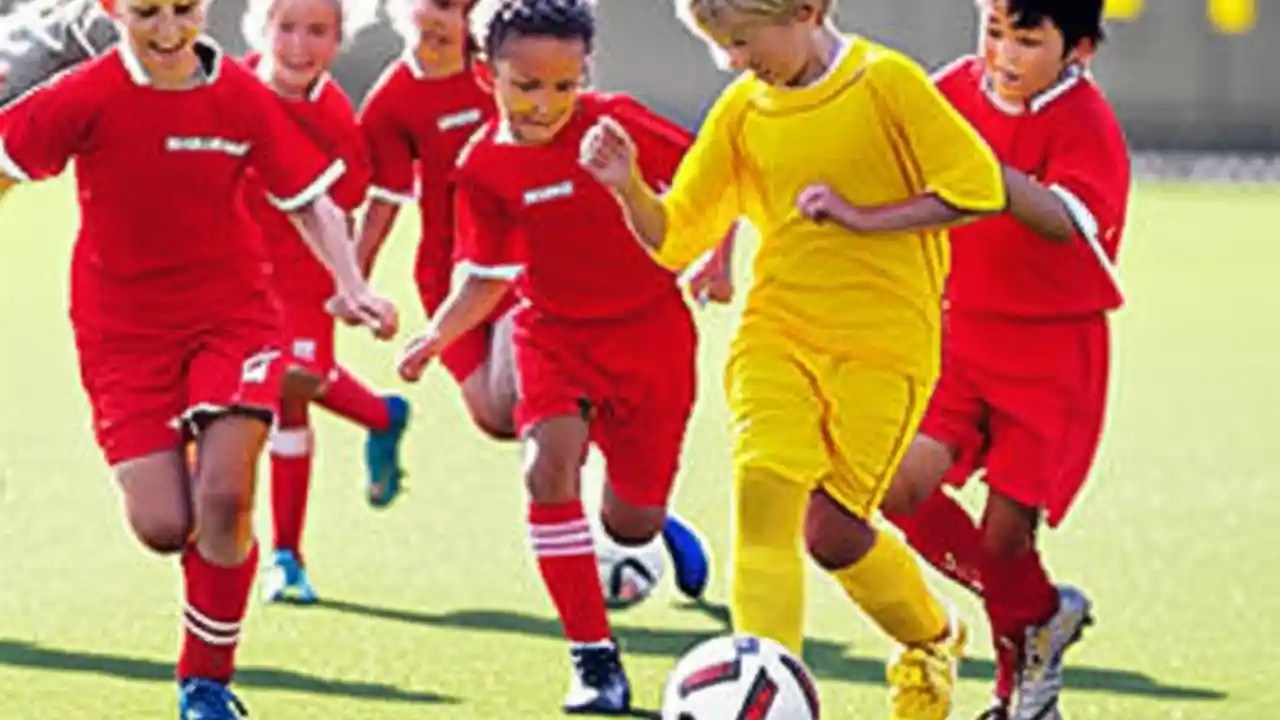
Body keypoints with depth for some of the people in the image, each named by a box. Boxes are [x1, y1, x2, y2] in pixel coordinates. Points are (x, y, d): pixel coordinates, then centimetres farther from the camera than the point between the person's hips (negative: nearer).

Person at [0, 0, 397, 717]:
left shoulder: (244, 98, -8)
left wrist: (352, 284, -13)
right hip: (123, 329, 0)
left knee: (224, 498, -16)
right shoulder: (87, 98, -13)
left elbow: (310, 199, 0)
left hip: (234, 315, 0)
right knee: (163, 526, -9)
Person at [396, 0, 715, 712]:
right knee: (550, 469, -24)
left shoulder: (617, 124, -16)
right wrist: (438, 334, -13)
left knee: (629, 522, 1)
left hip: (649, 327, -1)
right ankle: (595, 659, -13)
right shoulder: (485, 169, -9)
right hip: (554, 332, 1)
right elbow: (489, 276, 1)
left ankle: (658, 526, 44)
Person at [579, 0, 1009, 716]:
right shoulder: (742, 109, 7)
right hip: (776, 333, 4)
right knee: (763, 492, -17)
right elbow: (674, 235, 10)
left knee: (831, 528, -4)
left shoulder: (886, 82, -8)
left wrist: (860, 217, -15)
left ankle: (933, 639, 26)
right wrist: (629, 186, -10)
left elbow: (979, 188, -11)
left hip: (884, 342, -4)